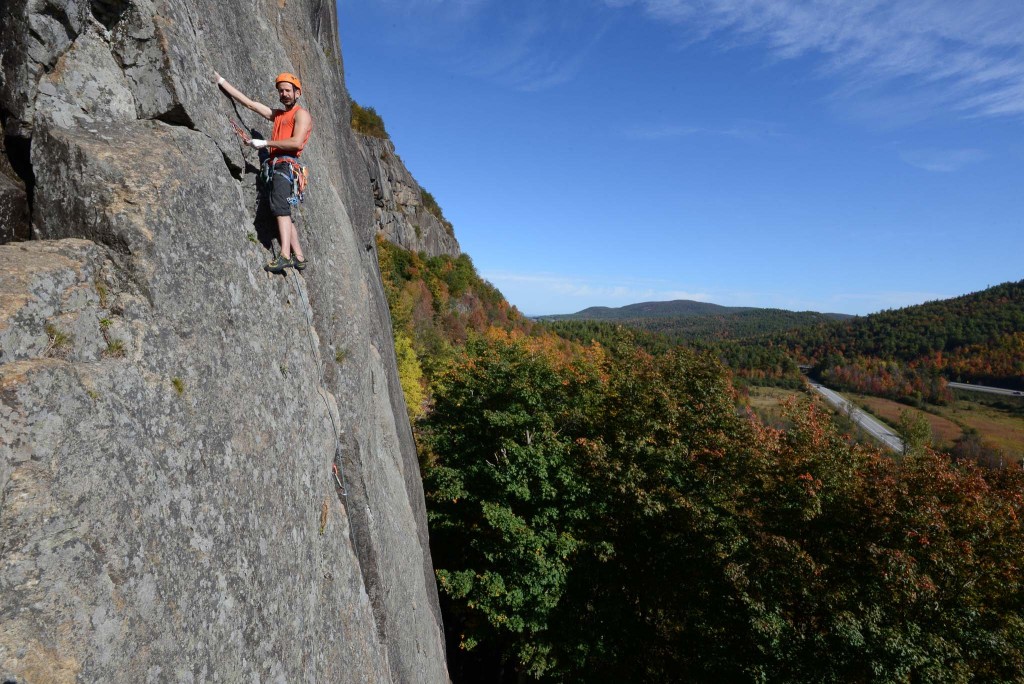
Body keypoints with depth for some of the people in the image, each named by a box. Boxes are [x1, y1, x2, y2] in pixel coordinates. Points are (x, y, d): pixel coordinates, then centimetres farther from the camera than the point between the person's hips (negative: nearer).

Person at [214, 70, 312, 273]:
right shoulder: (277, 114, 30)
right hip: (274, 166, 9)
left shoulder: (301, 114, 5)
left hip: (286, 165, -9)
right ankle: (299, 258, 2)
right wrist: (221, 81, 32)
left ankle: (284, 255, -40)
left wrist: (265, 143, -6)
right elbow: (248, 102, 32)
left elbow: (297, 142, -11)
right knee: (283, 213, 2)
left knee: (280, 206, -28)